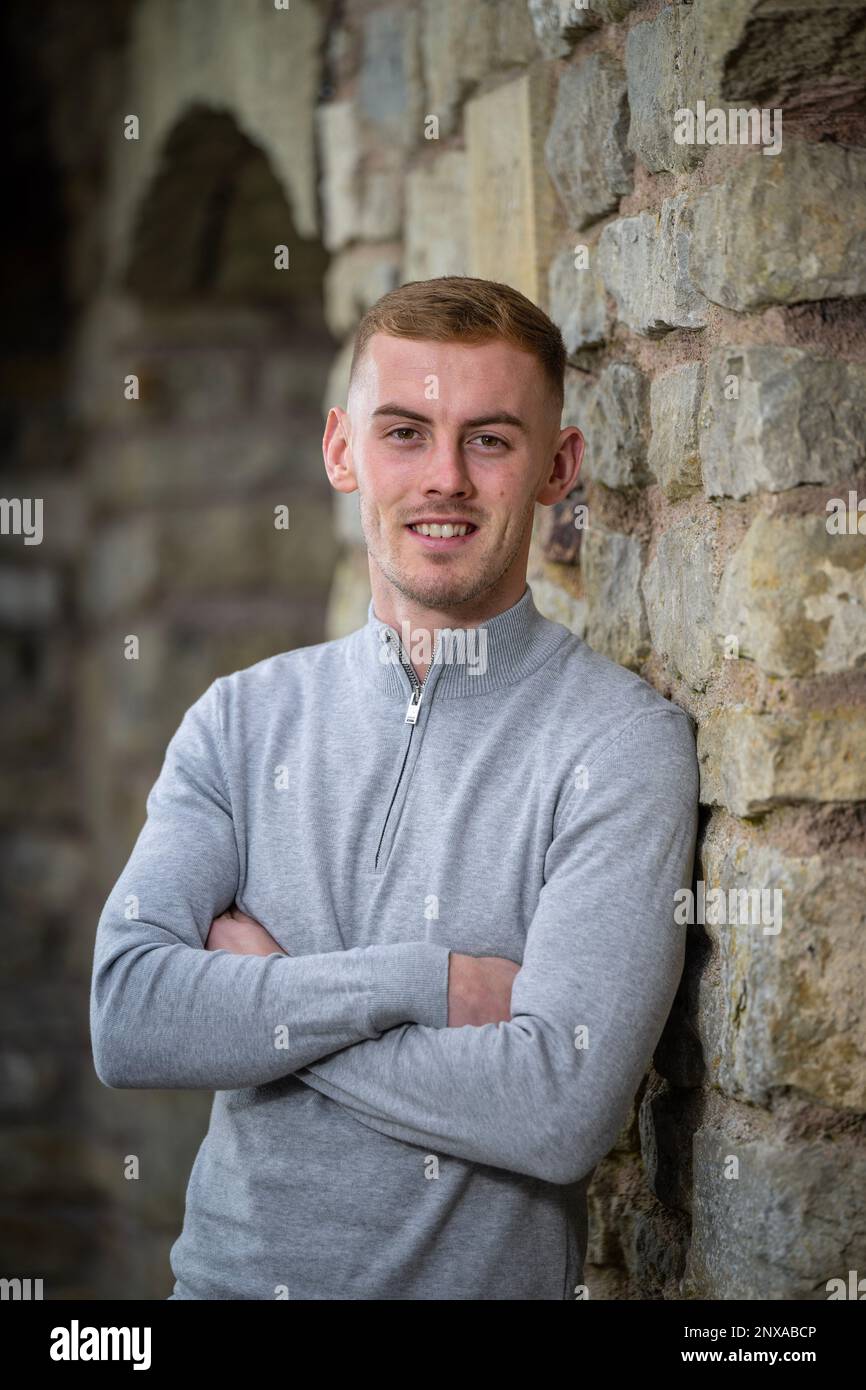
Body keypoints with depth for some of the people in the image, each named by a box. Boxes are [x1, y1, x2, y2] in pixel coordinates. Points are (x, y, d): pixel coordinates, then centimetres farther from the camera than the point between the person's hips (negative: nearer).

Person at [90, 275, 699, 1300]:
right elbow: (126, 1020, -12)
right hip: (230, 1266, 3)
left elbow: (561, 1114, -22)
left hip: (486, 1280, -3)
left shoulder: (621, 740, -13)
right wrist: (425, 979, -20)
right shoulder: (243, 717, 0)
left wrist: (253, 997, -14)